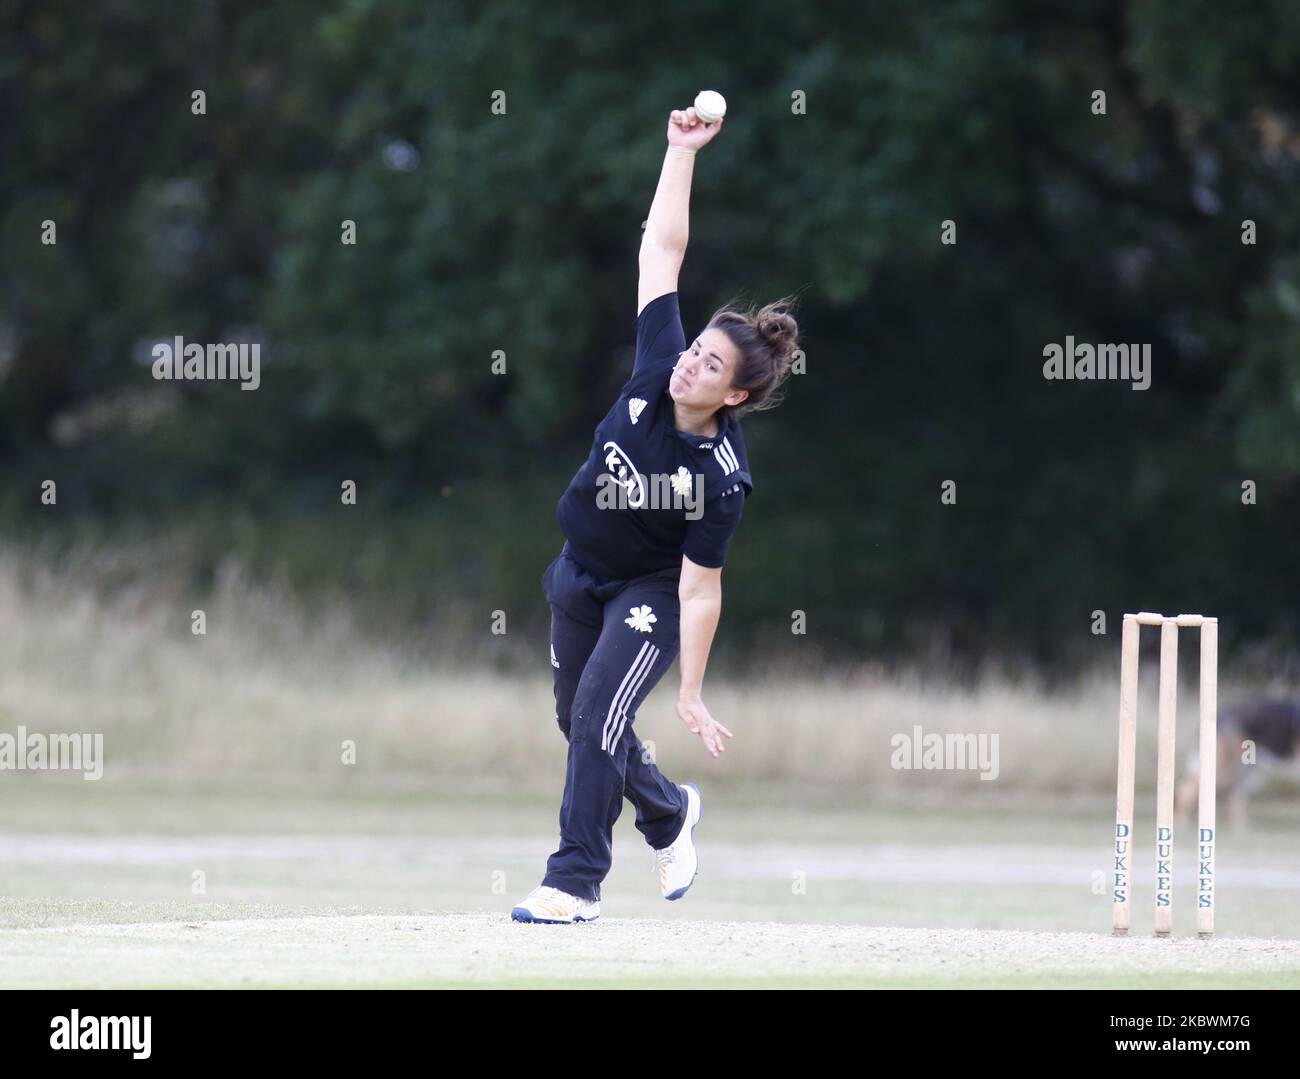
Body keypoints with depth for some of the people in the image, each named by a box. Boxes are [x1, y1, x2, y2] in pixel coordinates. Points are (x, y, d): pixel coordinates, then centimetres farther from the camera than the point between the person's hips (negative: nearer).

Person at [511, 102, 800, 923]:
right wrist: (684, 148, -20)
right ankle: (671, 814, 45)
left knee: (598, 716, -20)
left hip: (651, 596, -6)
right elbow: (663, 247, -16)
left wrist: (692, 693, -25)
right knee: (581, 722, 17)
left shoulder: (721, 476, -29)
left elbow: (700, 589, -25)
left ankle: (577, 882, -12)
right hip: (580, 576, 7)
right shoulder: (658, 370, -18)